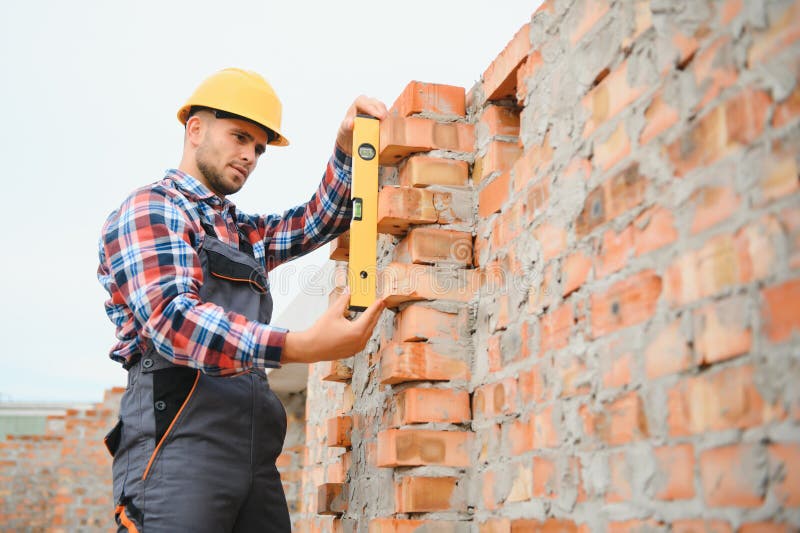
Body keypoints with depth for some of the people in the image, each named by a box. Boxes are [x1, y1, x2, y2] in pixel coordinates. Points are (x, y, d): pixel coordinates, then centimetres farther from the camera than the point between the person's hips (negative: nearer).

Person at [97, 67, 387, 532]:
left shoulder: (246, 234, 27)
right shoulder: (149, 209, -1)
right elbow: (171, 318, -17)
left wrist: (346, 146, 4)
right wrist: (303, 346, -29)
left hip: (255, 450, 8)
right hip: (179, 439, -7)